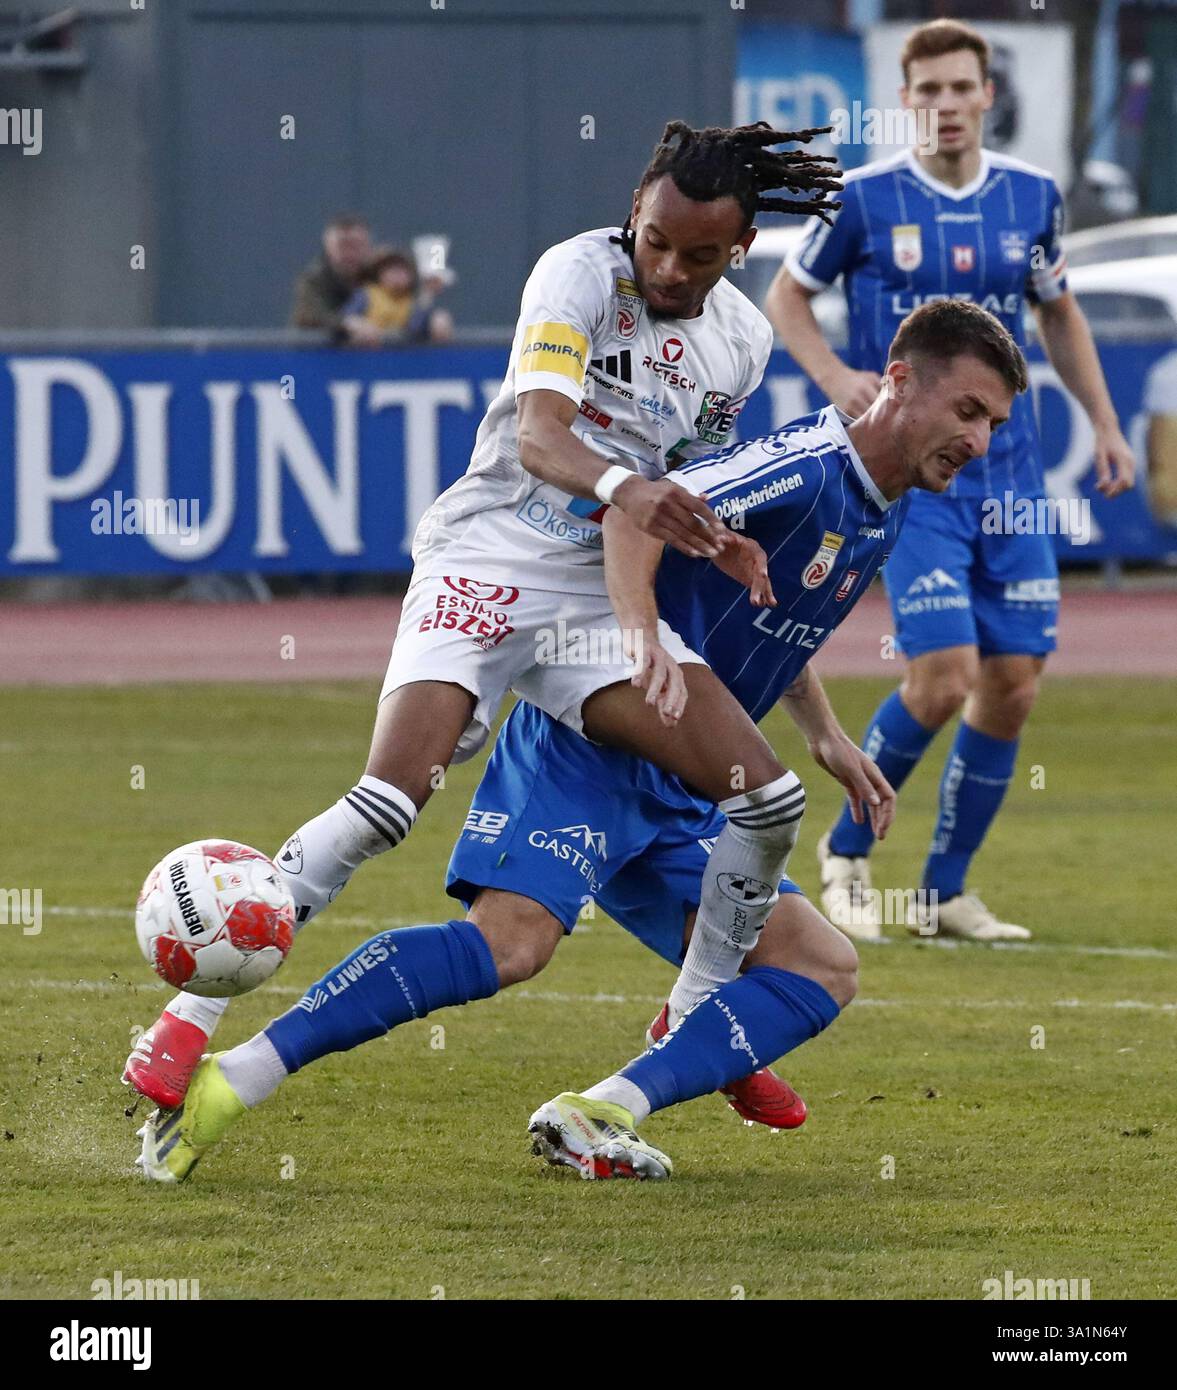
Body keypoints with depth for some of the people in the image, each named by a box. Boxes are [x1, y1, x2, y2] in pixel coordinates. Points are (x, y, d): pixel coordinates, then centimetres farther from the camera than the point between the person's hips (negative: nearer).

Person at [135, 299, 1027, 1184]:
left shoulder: (883, 514, 15)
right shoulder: (810, 466, -14)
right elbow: (638, 512, -28)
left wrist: (826, 735, 26)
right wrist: (642, 640, -42)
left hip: (677, 800, 10)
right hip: (588, 745, -10)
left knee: (823, 969, -2)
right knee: (511, 942, -29)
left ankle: (601, 1115, -17)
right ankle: (231, 1081, -28)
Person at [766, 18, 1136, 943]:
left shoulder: (1032, 197, 6)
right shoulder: (864, 200, -5)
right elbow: (787, 297, 8)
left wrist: (1105, 423, 13)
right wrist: (834, 379, -10)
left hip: (1009, 474, 4)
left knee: (1013, 688, 1)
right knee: (945, 677, -16)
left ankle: (946, 893, 14)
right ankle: (846, 852, 7)